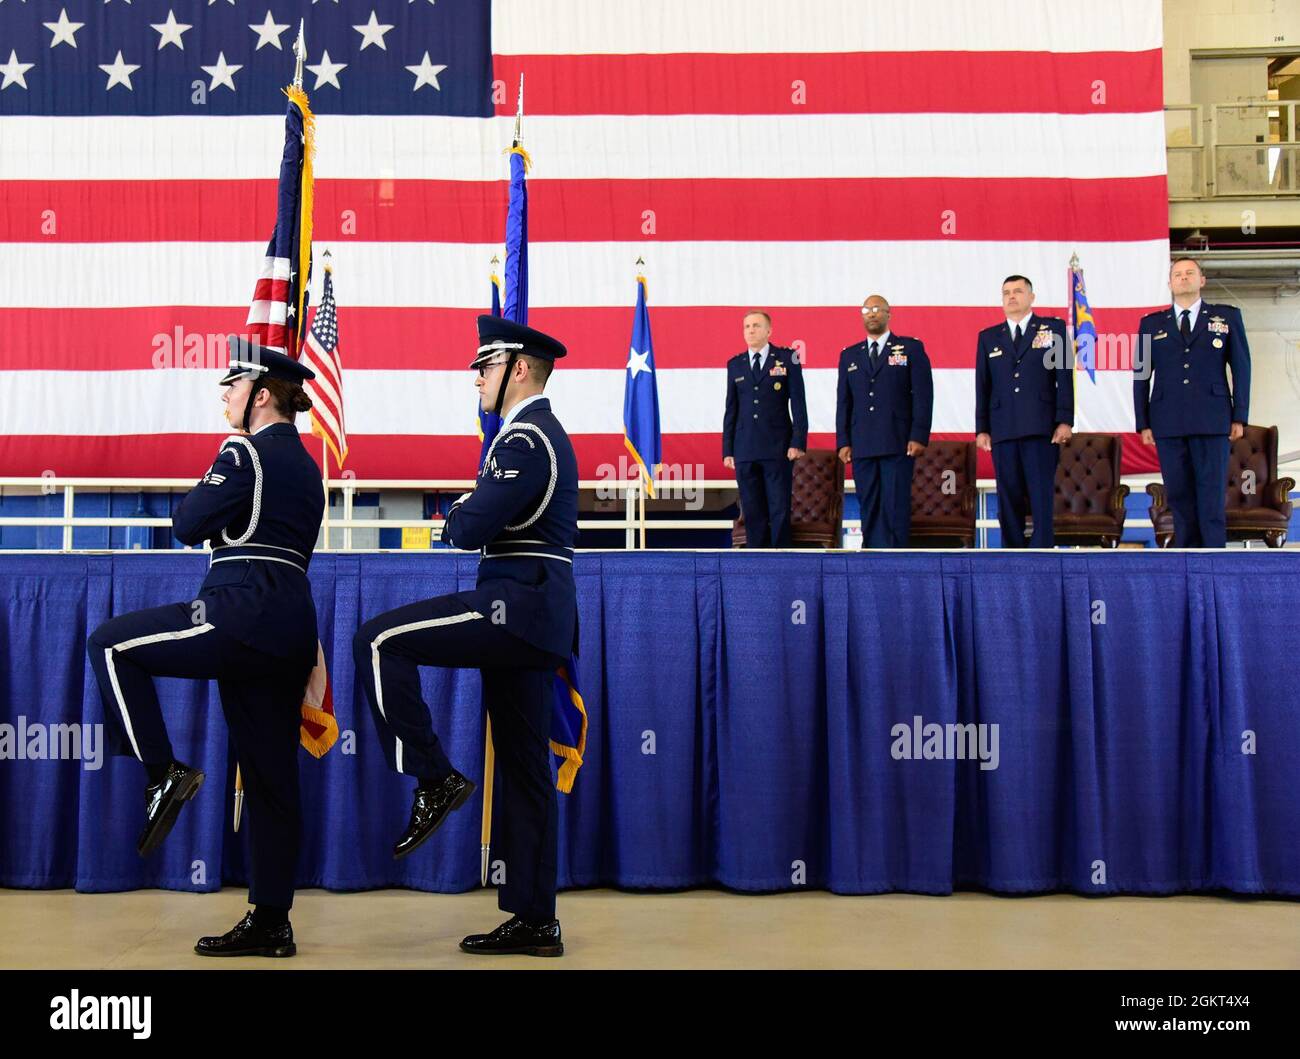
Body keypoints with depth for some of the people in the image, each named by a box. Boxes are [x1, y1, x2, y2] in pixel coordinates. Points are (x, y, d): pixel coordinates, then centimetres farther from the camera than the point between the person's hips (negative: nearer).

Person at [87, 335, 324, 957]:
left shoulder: (245, 453, -7)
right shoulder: (304, 465, 20)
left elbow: (187, 525, -3)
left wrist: (207, 486, 11)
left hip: (244, 614, -9)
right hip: (291, 624, 9)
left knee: (110, 645, 4)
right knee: (271, 777, 8)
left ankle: (164, 772, -4)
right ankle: (270, 923, 12)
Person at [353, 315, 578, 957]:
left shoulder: (524, 438, -11)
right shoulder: (541, 433, 22)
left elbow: (472, 528, -19)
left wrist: (456, 519, 2)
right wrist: (469, 518, 8)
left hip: (516, 606, -10)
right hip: (532, 616, 10)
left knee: (378, 642, -13)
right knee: (523, 771, 10)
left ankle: (434, 778, -7)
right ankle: (534, 920, 14)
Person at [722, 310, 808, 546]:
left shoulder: (788, 359, 3)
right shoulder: (735, 364, 12)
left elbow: (798, 403, 0)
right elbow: (731, 410, 12)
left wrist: (798, 442, -9)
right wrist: (727, 450, 7)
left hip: (778, 449, -3)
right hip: (745, 450, 3)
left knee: (780, 509, -2)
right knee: (752, 511, 4)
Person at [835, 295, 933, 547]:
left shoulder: (911, 348, 7)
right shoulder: (849, 355, 17)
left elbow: (923, 395, 0)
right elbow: (843, 402, 14)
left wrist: (919, 436, -9)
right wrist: (843, 441, 5)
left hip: (898, 444, -3)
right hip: (862, 447, 3)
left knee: (896, 506, -6)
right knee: (869, 507, 2)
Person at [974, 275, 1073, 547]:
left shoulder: (1053, 328, 10)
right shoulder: (988, 337, 17)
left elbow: (1064, 377, 3)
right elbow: (982, 387, 13)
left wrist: (1065, 421, -6)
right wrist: (981, 429, 5)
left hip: (1041, 427, -2)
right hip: (1002, 430, 2)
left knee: (1042, 494, -7)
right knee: (1008, 497, 1)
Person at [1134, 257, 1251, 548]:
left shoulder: (1227, 317, 10)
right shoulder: (1151, 324, 12)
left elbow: (1241, 368, 7)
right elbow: (1140, 376, 10)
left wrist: (1240, 417, 0)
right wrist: (1143, 423, 3)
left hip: (1212, 422, -1)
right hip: (1168, 423, 1)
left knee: (1211, 494, -3)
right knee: (1179, 495, 2)